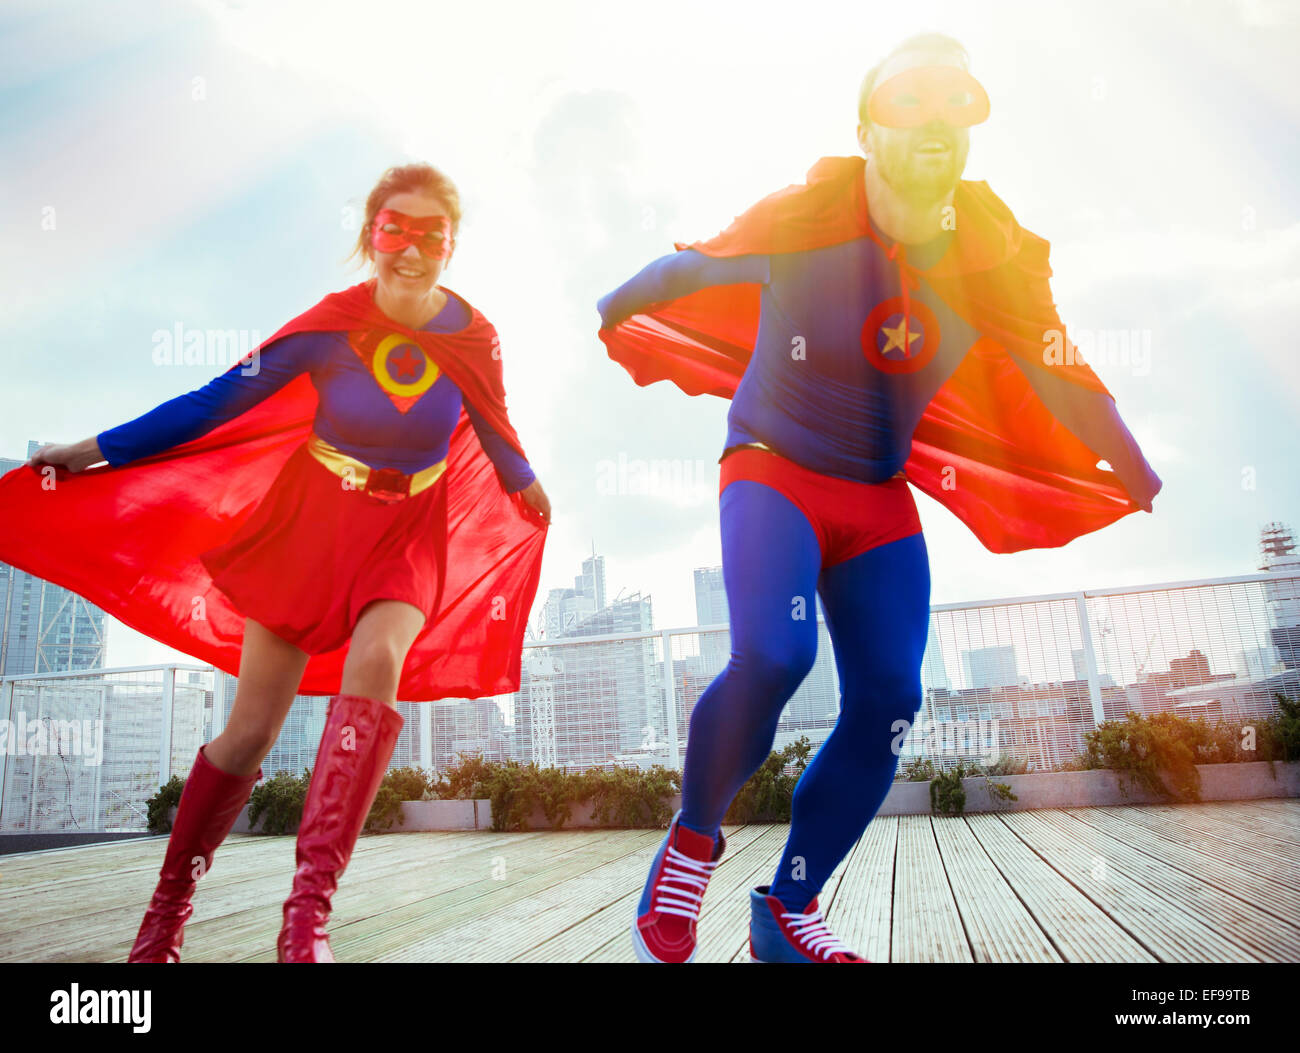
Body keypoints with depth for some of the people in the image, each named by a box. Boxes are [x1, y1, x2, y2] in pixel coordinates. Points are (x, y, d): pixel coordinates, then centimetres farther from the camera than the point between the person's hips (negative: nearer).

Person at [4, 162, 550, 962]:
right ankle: (166, 913, 22)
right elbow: (219, 400, -10)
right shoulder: (332, 325, -15)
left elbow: (495, 433, 11)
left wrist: (528, 488, 25)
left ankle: (310, 910, -28)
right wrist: (94, 451, -9)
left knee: (375, 663, -31)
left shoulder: (476, 340, -9)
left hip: (407, 533, 1)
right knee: (250, 731, 1)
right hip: (309, 521, 0)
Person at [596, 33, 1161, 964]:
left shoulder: (993, 255, -4)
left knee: (888, 701, -5)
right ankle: (691, 844, 1)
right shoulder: (803, 221, -14)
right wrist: (600, 320, 15)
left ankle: (788, 914, 12)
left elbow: (1067, 382, 4)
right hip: (772, 468, -4)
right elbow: (680, 272, 1)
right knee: (772, 658, -28)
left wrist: (1153, 492, 5)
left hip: (882, 498, 5)